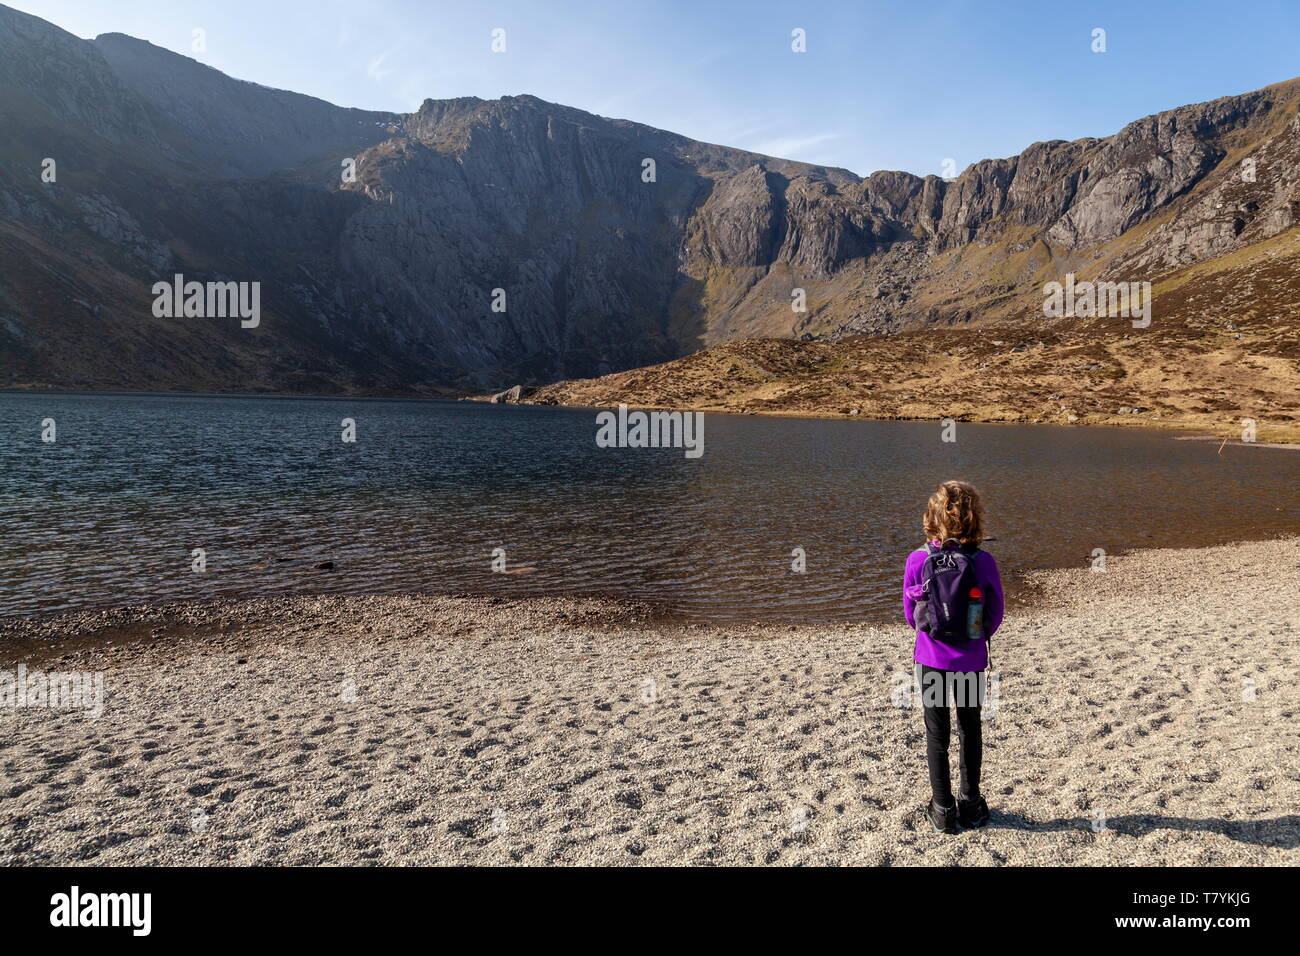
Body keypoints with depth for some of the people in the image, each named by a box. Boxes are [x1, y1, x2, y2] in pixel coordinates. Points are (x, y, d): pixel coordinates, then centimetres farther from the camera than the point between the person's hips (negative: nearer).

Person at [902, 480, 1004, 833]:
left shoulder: (918, 561, -15)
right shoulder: (984, 562, -14)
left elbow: (910, 614, -4)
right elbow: (995, 615, -3)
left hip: (931, 658, -1)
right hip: (971, 661, 1)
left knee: (937, 733, 12)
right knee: (970, 730, 19)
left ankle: (943, 810, 21)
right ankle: (971, 804, 30)